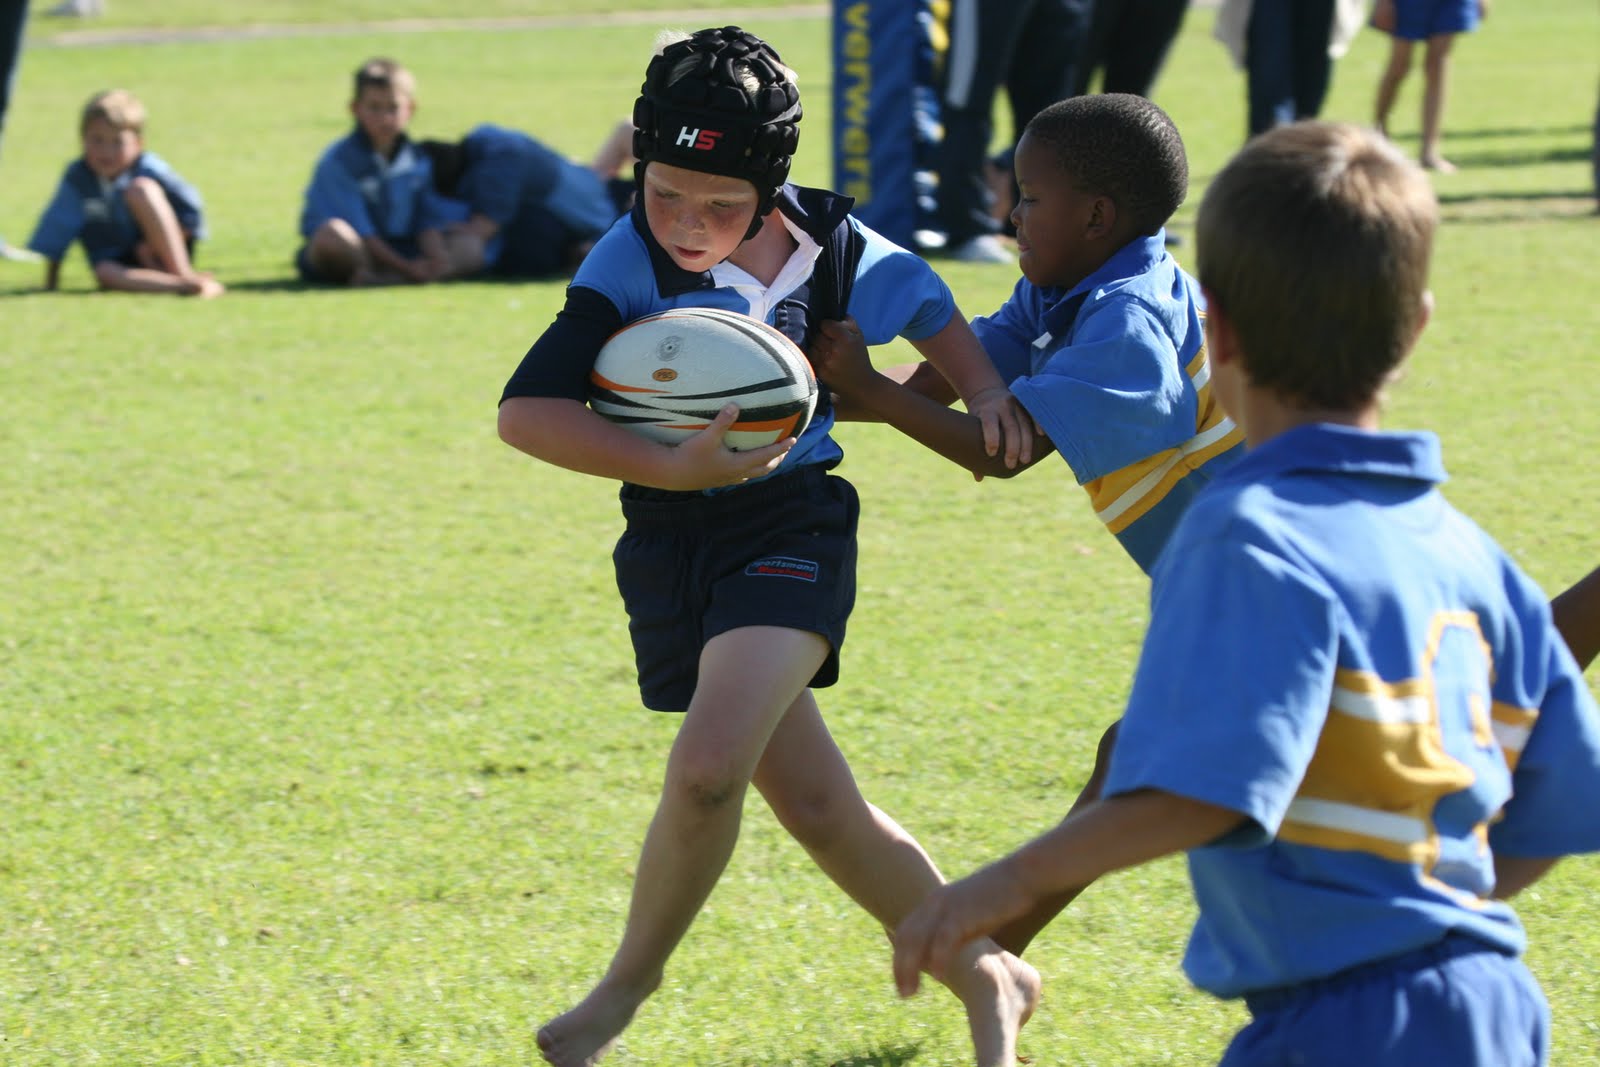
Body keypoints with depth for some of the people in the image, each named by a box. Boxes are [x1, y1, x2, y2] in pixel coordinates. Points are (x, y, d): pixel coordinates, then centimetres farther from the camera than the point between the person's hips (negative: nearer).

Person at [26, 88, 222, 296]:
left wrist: (155, 246, -13)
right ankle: (184, 285, -54)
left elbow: (192, 208, -7)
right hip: (120, 263, 1)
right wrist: (50, 285, -3)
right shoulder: (78, 177, -7)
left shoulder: (149, 169, -11)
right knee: (105, 273, -36)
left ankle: (185, 274, -33)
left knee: (140, 188, -25)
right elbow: (54, 234, -2)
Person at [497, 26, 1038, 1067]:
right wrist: (678, 468, -32)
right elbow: (527, 412, -24)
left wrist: (986, 390, -3)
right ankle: (988, 981, 27)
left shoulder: (831, 250, -11)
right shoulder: (634, 260, -17)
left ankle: (629, 981, 2)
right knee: (819, 808, 8)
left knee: (709, 769, -24)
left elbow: (922, 299, 13)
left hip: (790, 524, -2)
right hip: (670, 542, 2)